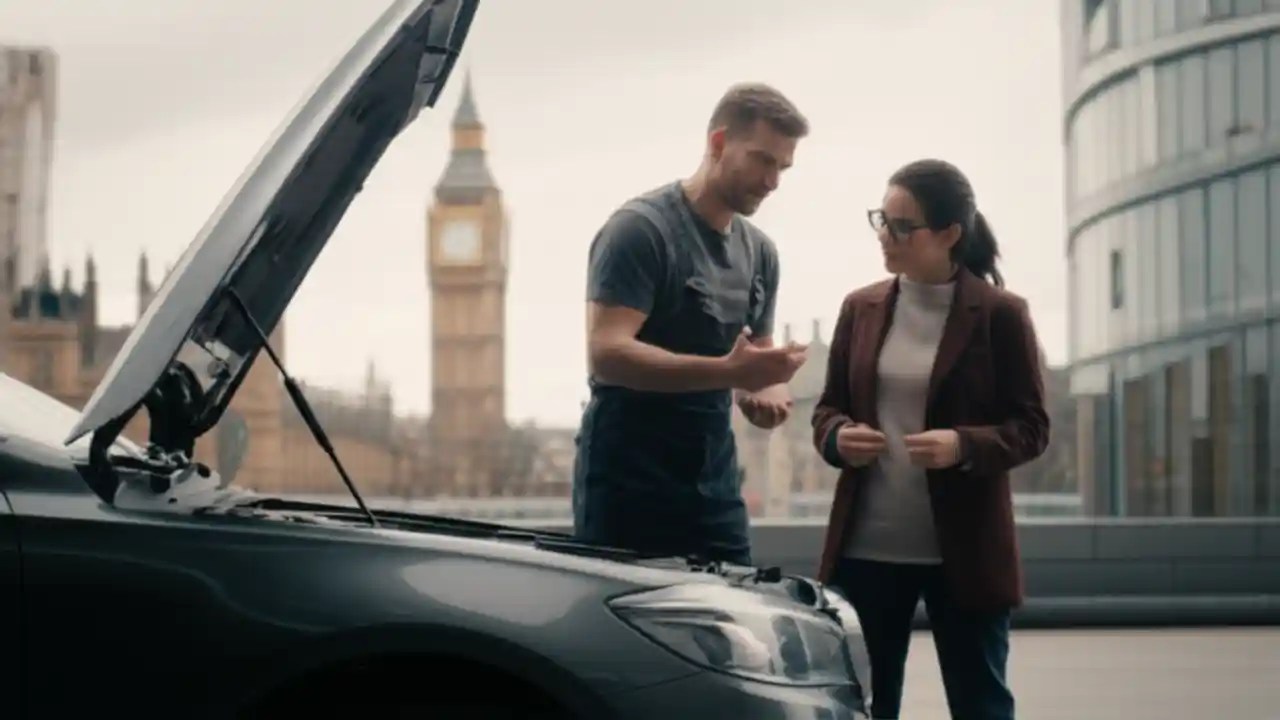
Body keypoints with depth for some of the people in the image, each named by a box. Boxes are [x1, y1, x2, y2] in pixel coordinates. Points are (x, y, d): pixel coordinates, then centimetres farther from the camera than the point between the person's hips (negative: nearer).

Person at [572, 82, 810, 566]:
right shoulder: (642, 227, -10)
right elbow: (607, 353, -20)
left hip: (714, 482, 7)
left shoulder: (760, 252, 14)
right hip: (628, 481, -7)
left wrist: (765, 391, -3)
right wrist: (729, 371, -29)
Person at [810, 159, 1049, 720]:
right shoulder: (861, 308, 7)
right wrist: (839, 436, -11)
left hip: (964, 551, -3)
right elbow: (827, 408, 13)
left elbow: (1031, 426, -4)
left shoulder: (999, 314, -5)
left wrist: (964, 446, -23)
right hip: (866, 548, 4)